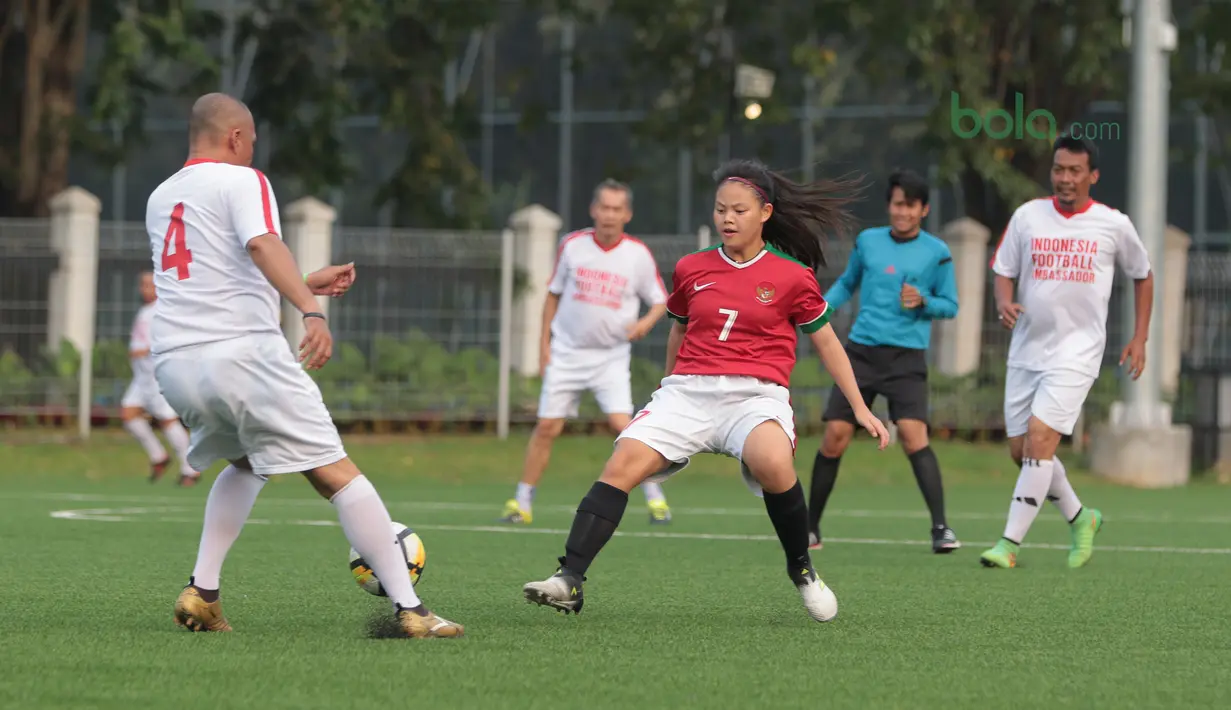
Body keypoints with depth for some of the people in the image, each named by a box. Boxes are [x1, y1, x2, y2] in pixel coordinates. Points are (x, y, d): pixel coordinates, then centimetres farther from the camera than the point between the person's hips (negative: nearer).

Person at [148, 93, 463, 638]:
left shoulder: (160, 199, 23)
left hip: (174, 362, 7)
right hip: (242, 352, -7)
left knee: (244, 463, 31)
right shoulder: (241, 181, 1)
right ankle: (407, 608, -10)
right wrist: (311, 312, -32)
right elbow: (263, 245, -21)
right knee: (337, 475, -4)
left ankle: (201, 593, 16)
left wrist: (307, 283, 38)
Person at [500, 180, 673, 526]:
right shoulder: (572, 245, -1)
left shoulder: (639, 255, -4)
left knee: (621, 423, -16)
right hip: (567, 351, 1)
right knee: (547, 426, -1)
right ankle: (522, 503, 9)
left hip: (611, 356, -1)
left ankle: (655, 498, -5)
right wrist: (545, 344, 5)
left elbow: (660, 301, 5)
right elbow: (554, 294, 10)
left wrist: (646, 322, -17)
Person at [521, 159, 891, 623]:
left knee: (772, 463, -36)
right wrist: (670, 385, 37)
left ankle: (801, 570, -9)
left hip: (756, 395, -3)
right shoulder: (691, 269, 13)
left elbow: (826, 343, 14)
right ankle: (569, 580, -29)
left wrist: (860, 409, 13)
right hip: (687, 392, 3)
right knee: (622, 464, -22)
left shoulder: (792, 276, 4)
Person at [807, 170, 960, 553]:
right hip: (861, 350, 3)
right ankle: (810, 528, 13)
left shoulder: (936, 253, 1)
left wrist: (923, 301, -15)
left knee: (912, 432, -21)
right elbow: (847, 283, 23)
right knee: (835, 435, -2)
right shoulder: (868, 241, 9)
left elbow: (950, 306, 6)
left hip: (907, 357, -3)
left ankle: (940, 529, -18)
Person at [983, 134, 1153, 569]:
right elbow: (1004, 271, 8)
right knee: (1020, 449, 6)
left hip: (1077, 350, -4)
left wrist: (1139, 338, 8)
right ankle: (1079, 518, 30)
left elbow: (1142, 275, 14)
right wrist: (1004, 302, -14)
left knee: (1039, 437, -19)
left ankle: (1010, 543, -18)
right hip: (1027, 350, 4)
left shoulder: (1114, 225, -1)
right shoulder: (1028, 215, 3)